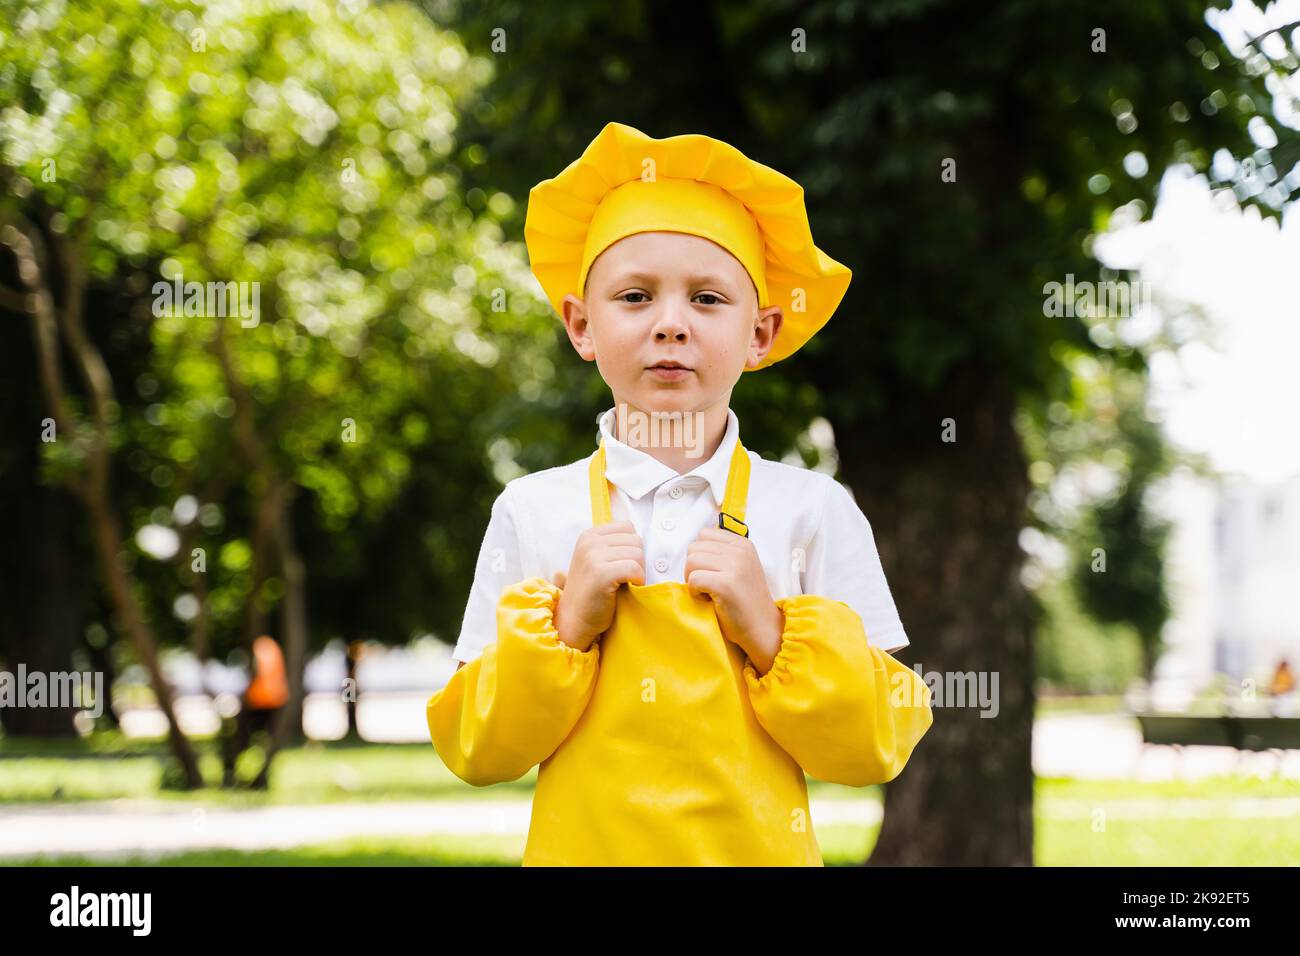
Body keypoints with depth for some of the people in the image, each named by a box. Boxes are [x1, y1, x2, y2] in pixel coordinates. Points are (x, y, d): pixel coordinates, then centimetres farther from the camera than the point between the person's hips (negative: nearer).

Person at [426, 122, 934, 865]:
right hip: (580, 847, 0)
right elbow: (473, 749, -3)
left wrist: (771, 631, -16)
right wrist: (562, 624, -15)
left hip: (758, 847, 0)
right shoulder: (531, 512, -2)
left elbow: (877, 748, -5)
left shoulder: (815, 510, -4)